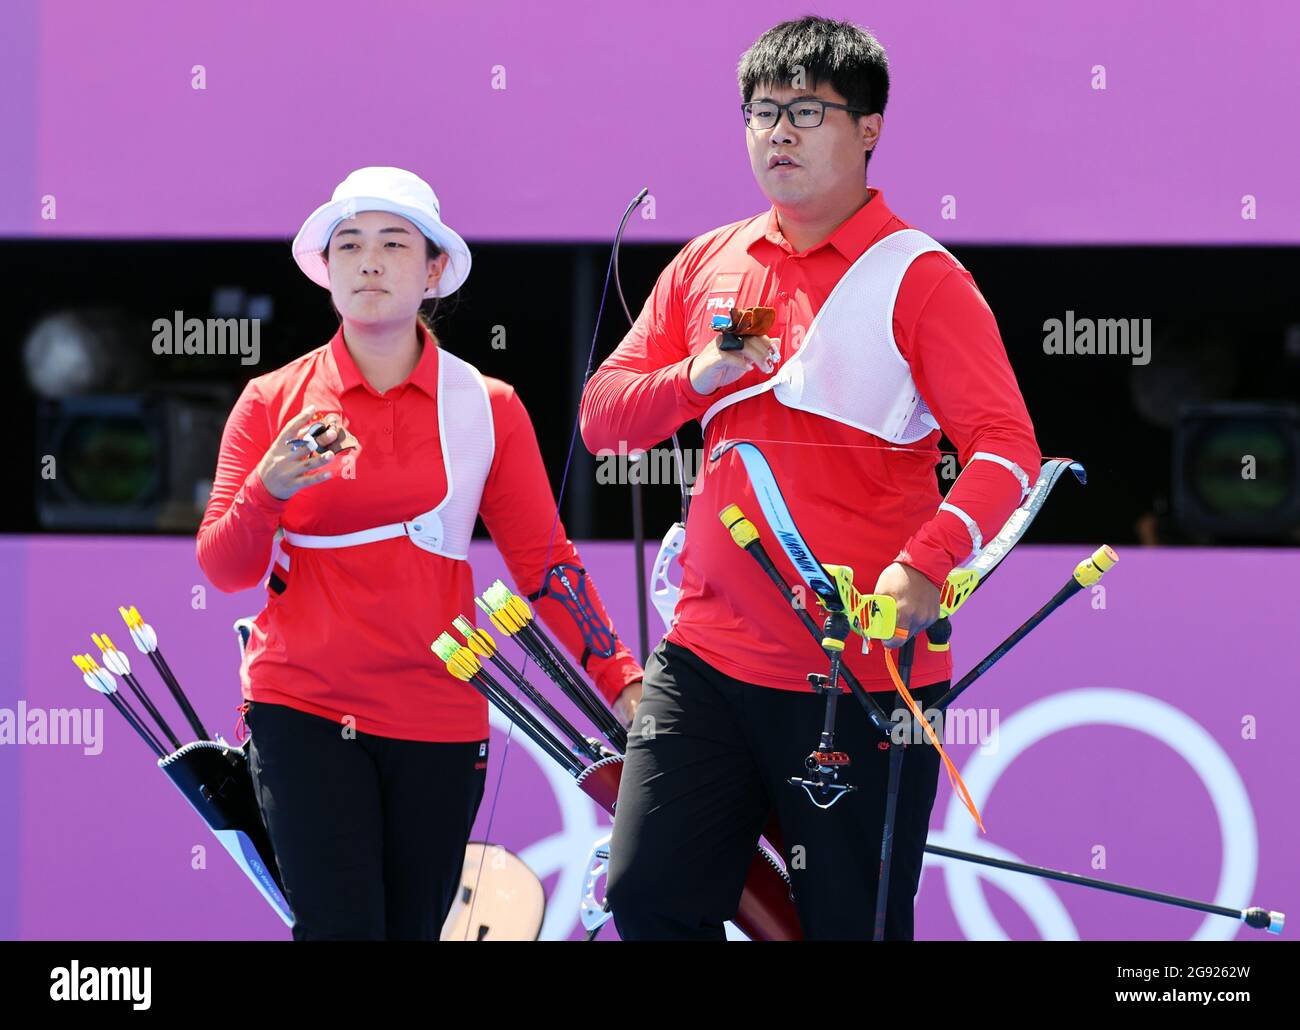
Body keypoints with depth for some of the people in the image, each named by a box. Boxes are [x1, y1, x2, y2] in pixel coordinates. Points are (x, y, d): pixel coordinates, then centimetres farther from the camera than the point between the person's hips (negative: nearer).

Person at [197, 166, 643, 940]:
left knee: (416, 928, 5)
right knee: (341, 928, -15)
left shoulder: (486, 407, 6)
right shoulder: (273, 403, 4)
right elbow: (224, 568, 1)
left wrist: (622, 680, -6)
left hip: (436, 721, 1)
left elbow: (543, 561, 4)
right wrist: (268, 490, -19)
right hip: (303, 711, -1)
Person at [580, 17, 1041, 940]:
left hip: (863, 670, -5)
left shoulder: (917, 276, -5)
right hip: (709, 653, 5)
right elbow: (602, 415, 13)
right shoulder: (709, 265, 12)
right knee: (649, 895, -1)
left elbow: (1006, 450, -13)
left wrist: (925, 565, -29)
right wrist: (700, 376, -7)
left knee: (856, 923, 0)